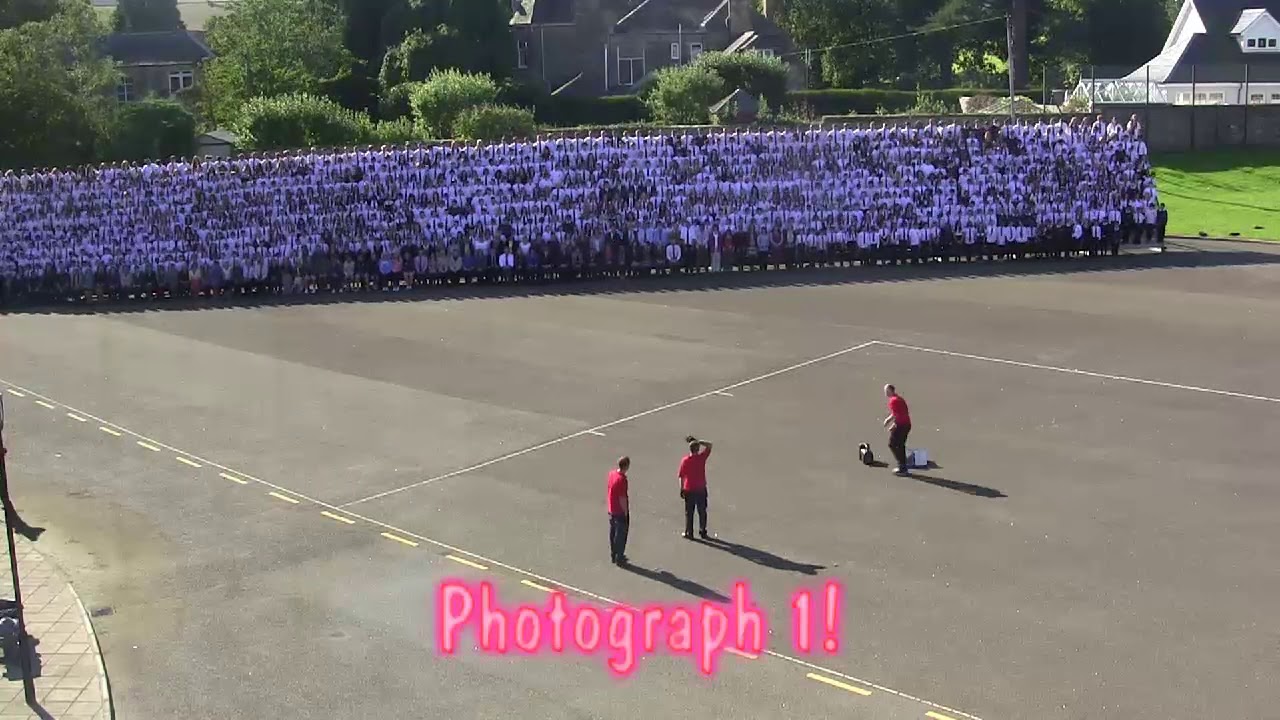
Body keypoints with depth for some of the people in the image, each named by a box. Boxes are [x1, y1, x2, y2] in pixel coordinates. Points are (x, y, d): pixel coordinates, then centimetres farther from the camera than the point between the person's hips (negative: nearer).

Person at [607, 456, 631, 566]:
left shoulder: (612, 473, -2)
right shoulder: (622, 479, -27)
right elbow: (622, 498, -23)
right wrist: (626, 512, -13)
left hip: (611, 510, 8)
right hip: (620, 512, -8)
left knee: (613, 533, 18)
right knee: (621, 535, 5)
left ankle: (613, 555, 30)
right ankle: (619, 559, 13)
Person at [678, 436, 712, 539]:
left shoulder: (684, 460, -7)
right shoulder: (701, 457, -9)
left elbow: (681, 476, -3)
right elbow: (709, 445, 4)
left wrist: (681, 490, 5)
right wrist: (697, 441, 1)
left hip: (689, 490, 0)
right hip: (701, 489, 0)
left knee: (689, 512, 9)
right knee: (702, 512, 12)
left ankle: (689, 533, 12)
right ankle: (702, 532, 15)